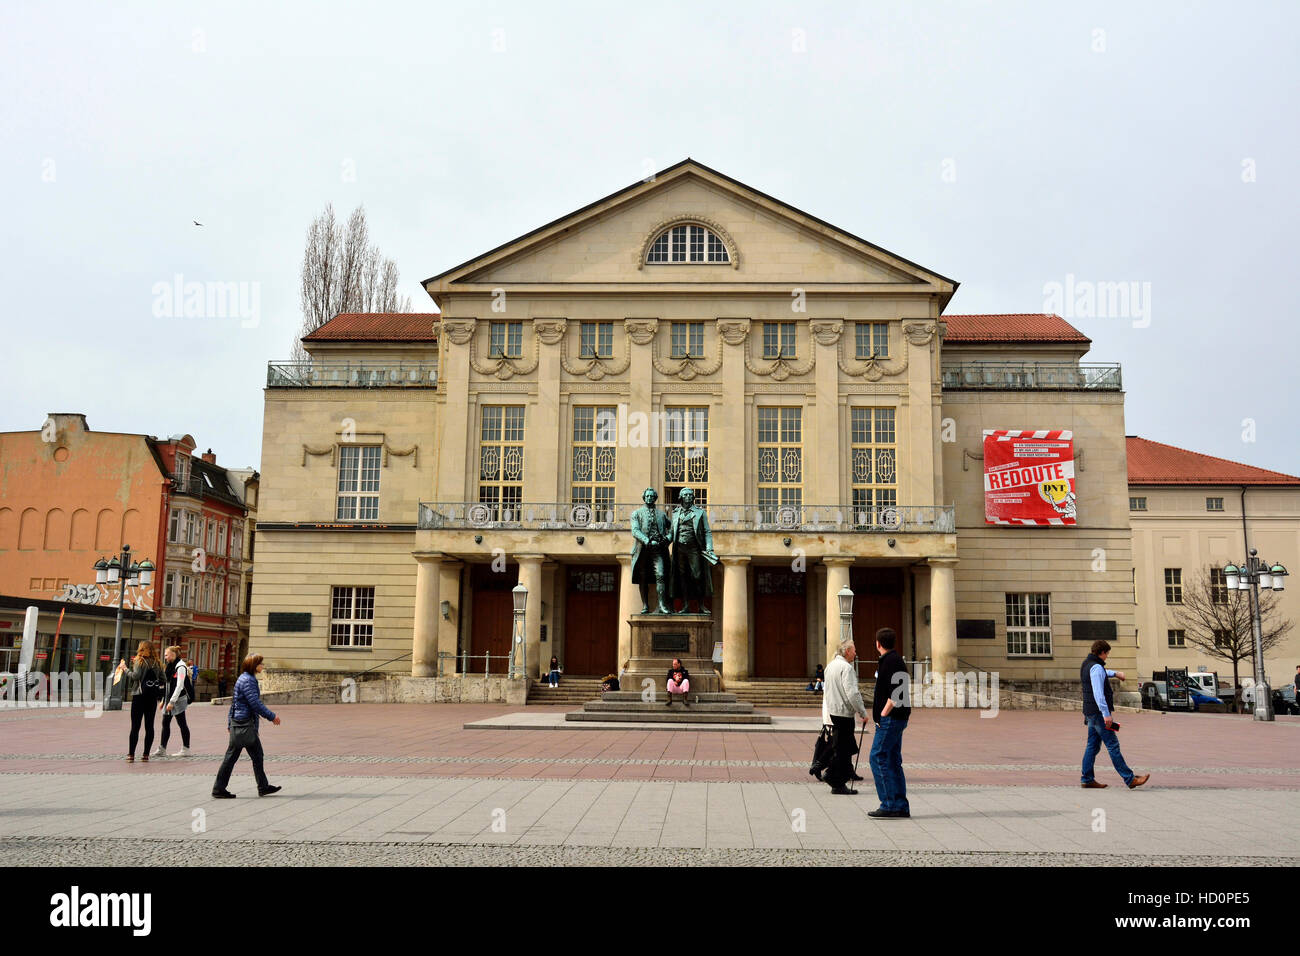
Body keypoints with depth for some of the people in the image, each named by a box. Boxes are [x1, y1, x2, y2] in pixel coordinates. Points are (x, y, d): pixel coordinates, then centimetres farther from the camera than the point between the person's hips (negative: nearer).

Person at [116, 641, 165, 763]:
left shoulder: (140, 661, -4)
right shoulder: (157, 663, 10)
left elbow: (135, 676, -16)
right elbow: (164, 680, 8)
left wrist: (125, 669, -3)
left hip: (139, 696, -4)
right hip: (153, 698, 4)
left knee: (135, 726, -2)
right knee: (149, 726, 5)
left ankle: (131, 754, -4)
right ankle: (146, 754, 4)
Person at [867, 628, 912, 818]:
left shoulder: (891, 661, -13)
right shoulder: (896, 659, 18)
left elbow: (896, 693, -21)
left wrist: (883, 714, -18)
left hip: (890, 718, -10)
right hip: (896, 719, 10)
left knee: (878, 758, -9)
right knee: (893, 761, 11)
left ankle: (889, 804, -9)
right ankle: (901, 806, 13)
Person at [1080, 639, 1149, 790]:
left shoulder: (1087, 664, 16)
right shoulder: (1096, 667, -15)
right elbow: (1098, 694, -23)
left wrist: (1115, 673, 47)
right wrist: (1106, 714, -25)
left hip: (1090, 713, 10)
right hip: (1098, 712, -10)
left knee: (1093, 745, 10)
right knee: (1113, 745, -9)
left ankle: (1087, 780, 10)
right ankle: (1130, 779, -9)